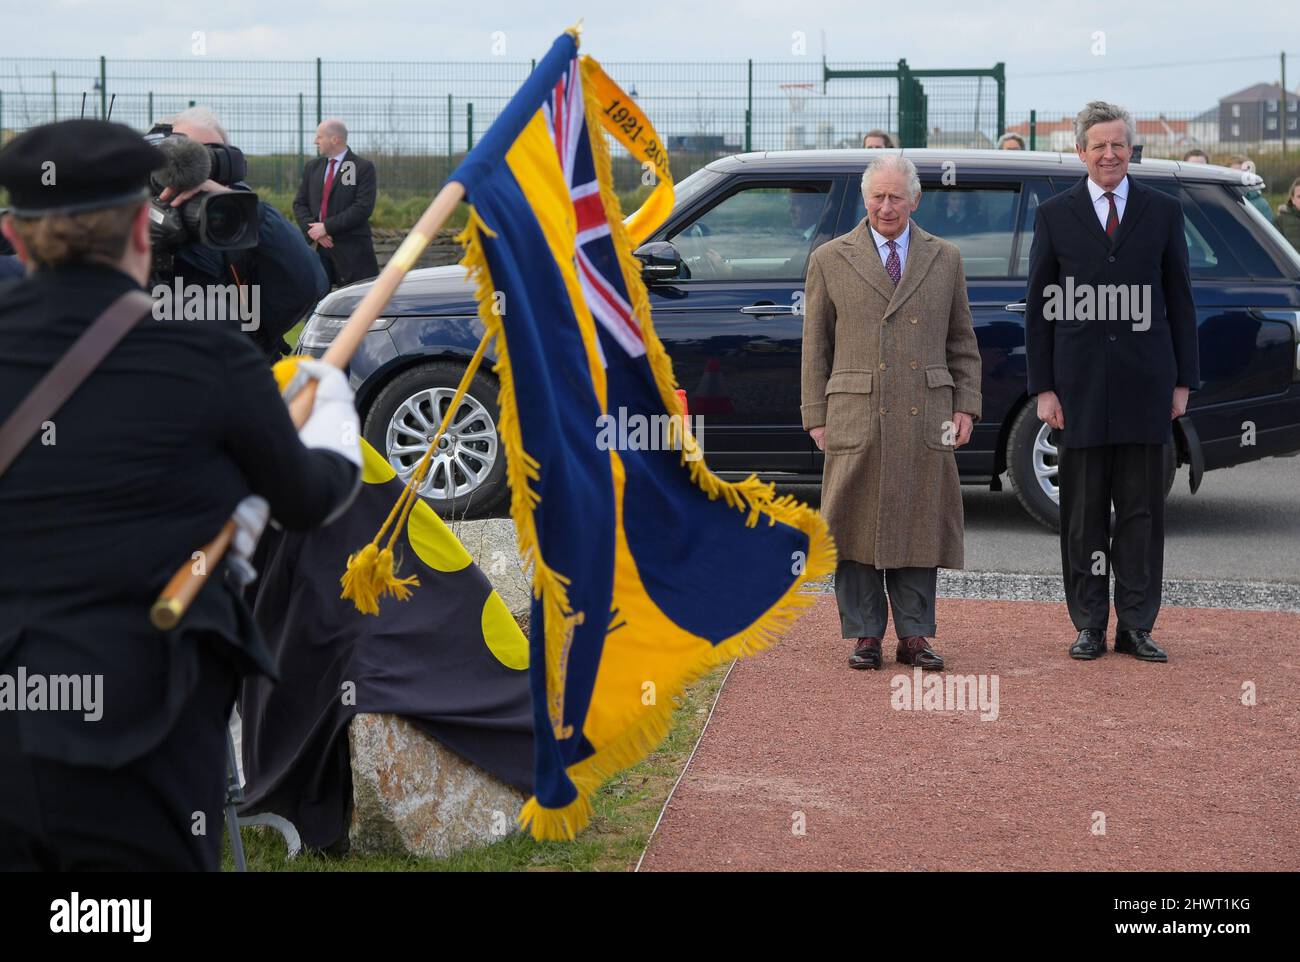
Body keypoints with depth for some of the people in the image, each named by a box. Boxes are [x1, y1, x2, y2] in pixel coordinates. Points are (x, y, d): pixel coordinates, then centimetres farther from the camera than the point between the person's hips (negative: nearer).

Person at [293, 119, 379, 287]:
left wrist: (327, 227, -15)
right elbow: (299, 204, 14)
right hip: (319, 247, 5)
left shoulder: (363, 168, -3)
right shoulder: (312, 166, 16)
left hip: (352, 250, -5)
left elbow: (363, 208, -13)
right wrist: (312, 230, -6)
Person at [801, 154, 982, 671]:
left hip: (925, 418, 1)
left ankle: (914, 636, 9)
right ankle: (865, 635, 9)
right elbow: (815, 346, 8)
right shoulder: (830, 259, 7)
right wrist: (816, 416, 1)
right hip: (856, 416, -1)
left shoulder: (945, 259, 12)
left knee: (919, 525, 2)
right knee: (857, 527, 0)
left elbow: (962, 342, 15)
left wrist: (966, 406, 5)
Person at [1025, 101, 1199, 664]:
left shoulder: (1163, 211, 7)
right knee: (1083, 513, 5)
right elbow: (1039, 307, 4)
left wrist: (1183, 381, 3)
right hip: (1080, 385, 0)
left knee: (1141, 510, 3)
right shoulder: (1055, 215, 5)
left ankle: (1136, 627, 10)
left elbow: (1180, 301, 8)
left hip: (1145, 384, 1)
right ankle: (1089, 626, 12)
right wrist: (1043, 388, -2)